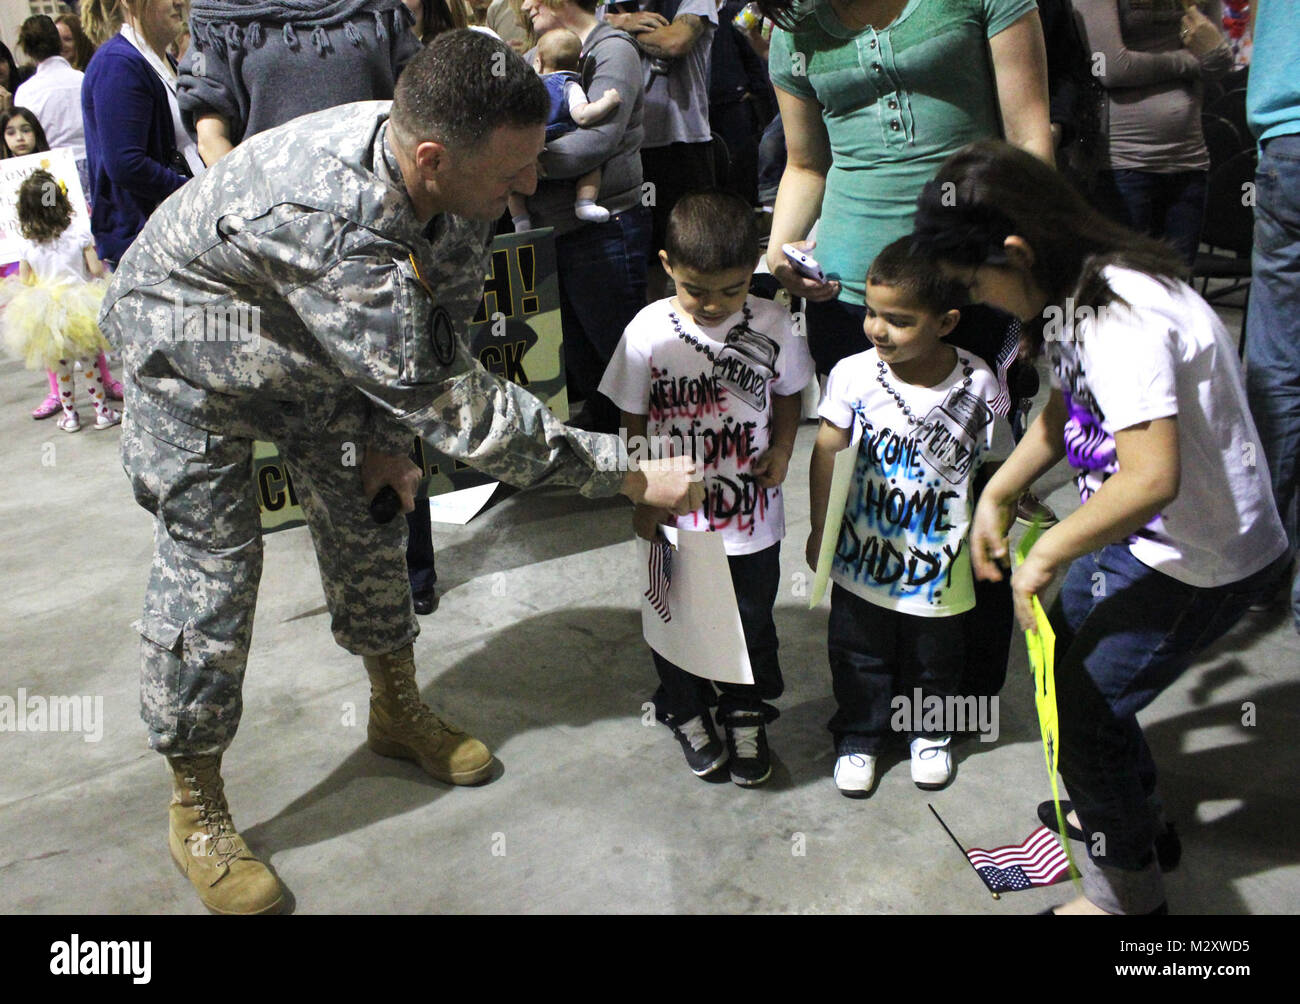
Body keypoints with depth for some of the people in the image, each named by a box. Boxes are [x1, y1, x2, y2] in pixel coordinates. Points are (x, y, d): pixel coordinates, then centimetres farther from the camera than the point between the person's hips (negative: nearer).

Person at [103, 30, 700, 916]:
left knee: (370, 508, 9)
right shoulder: (334, 225, -46)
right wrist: (634, 478, -37)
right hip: (188, 334, -7)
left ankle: (398, 709, 30)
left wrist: (392, 436, -8)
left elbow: (449, 311, -4)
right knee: (212, 558, -8)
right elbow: (462, 410, -42)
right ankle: (196, 812, 8)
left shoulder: (456, 172, -22)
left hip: (316, 341, 7)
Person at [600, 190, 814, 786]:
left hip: (752, 517, 1)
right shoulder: (649, 332, -14)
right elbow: (635, 422, -4)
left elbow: (788, 393, 6)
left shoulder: (771, 326, -11)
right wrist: (645, 497, -4)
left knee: (751, 624, 17)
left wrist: (781, 452, -10)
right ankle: (687, 714, 42)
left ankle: (746, 716, 41)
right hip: (677, 519, -1)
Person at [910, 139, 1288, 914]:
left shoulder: (1124, 318, -30)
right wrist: (997, 494, 12)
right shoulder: (1078, 292, 1)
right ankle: (1137, 806, 47)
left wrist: (1048, 554, -23)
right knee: (1067, 655, 23)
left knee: (1081, 710, 1)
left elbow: (1151, 478, -37)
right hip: (1145, 539, 10)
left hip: (1202, 564, -10)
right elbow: (1067, 408, 18)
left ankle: (1124, 892, 24)